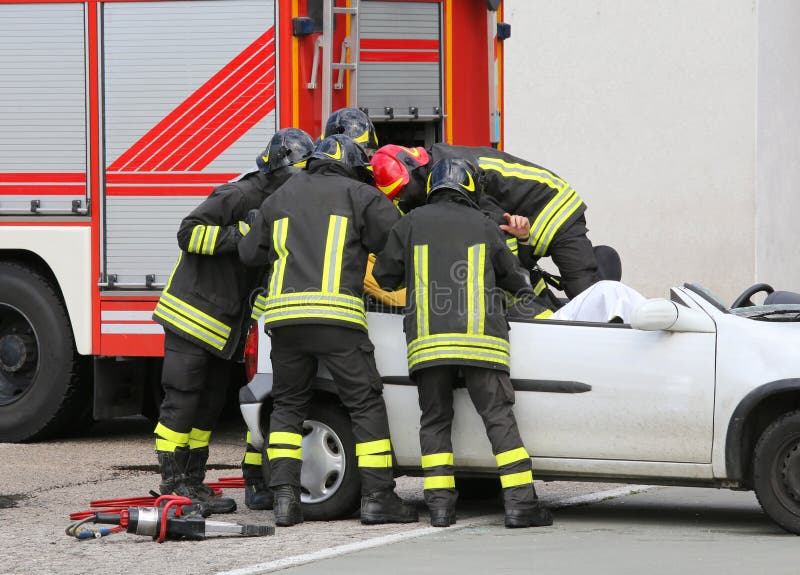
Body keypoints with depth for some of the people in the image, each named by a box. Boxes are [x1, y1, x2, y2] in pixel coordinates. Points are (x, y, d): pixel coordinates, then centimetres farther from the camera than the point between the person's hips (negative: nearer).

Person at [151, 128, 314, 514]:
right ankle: (173, 485, -5)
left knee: (209, 406, 11)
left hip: (223, 329, 9)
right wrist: (242, 233, -27)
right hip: (192, 318, -9)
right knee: (182, 401, -7)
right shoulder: (238, 197, -15)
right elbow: (189, 233, -21)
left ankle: (193, 482, 17)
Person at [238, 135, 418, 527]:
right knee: (366, 405, 4)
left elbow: (249, 252, 29)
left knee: (287, 405, 16)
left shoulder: (281, 197, 23)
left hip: (284, 313, 4)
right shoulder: (359, 195, 10)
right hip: (336, 314, -4)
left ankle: (284, 494, 3)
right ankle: (377, 497, -1)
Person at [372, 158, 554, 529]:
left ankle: (440, 504, 2)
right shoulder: (483, 226, 12)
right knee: (499, 418, -1)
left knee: (435, 421, 9)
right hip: (480, 338, -1)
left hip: (428, 340, 1)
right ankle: (519, 502, -7)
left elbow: (385, 277, 15)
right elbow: (513, 277, 23)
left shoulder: (412, 223, 10)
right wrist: (525, 289, 47)